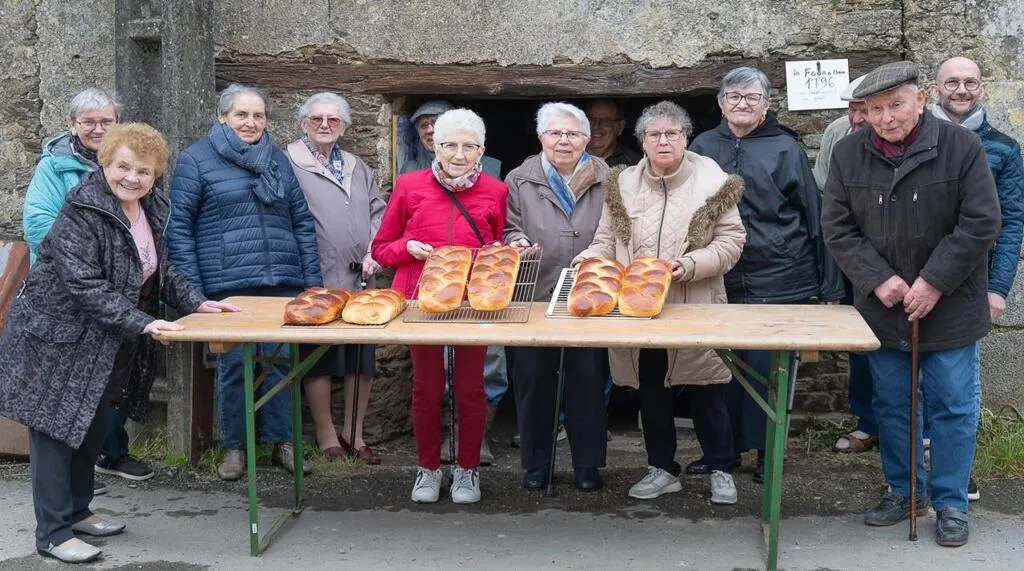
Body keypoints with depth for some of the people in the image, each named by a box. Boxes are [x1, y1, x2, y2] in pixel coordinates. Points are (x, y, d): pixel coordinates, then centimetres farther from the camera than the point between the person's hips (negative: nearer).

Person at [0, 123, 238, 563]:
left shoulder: (149, 209, 4)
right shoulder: (81, 214, -22)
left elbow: (159, 269, 17)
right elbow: (83, 285, -29)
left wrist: (193, 303, 5)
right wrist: (140, 322, -33)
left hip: (105, 344, 8)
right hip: (56, 338, -8)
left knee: (93, 427, 16)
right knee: (56, 428, -2)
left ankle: (77, 511, 32)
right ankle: (52, 534, 5)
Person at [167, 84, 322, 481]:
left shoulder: (278, 160, 16)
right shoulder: (196, 160, 2)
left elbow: (302, 221, 16)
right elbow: (179, 227, -1)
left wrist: (312, 280, 9)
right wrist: (191, 289, -8)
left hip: (282, 284, 3)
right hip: (227, 286, -3)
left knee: (281, 361, 5)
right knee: (233, 366, 1)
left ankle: (281, 440, 18)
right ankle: (234, 446, 15)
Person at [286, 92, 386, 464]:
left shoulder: (358, 169, 19)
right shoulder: (289, 165, -2)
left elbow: (377, 212, 17)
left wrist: (375, 251, 0)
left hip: (359, 280, 6)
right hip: (318, 280, -6)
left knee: (362, 358, 9)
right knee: (320, 358, 2)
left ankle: (354, 432, 22)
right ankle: (326, 434, 14)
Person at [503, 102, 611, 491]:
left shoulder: (606, 181, 7)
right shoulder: (520, 180, 7)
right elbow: (510, 229, 9)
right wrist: (517, 241, -14)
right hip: (535, 298, 0)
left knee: (588, 380, 4)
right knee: (533, 379, 4)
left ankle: (587, 462, 17)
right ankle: (535, 462, 18)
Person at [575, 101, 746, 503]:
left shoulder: (713, 181, -4)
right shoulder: (623, 184, 6)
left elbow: (731, 241, -4)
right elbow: (607, 242, 9)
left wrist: (692, 264, -18)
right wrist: (588, 259, -12)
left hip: (696, 307, -3)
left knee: (707, 393, 4)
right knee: (651, 390, 12)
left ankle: (721, 470, 21)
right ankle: (662, 469, 26)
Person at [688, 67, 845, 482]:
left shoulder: (784, 148, -1)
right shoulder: (704, 148, 6)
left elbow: (815, 215, -1)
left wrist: (830, 286, -3)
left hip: (779, 280, -3)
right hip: (723, 279, 3)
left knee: (768, 366, 2)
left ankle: (766, 449, 16)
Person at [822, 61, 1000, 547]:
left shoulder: (961, 147, -9)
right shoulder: (849, 153, -1)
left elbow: (981, 224, -11)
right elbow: (837, 227, -1)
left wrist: (934, 283, -16)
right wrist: (877, 280, -12)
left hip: (948, 308, -3)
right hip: (882, 307, 3)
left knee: (953, 407, 3)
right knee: (891, 405, 13)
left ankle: (950, 503, 17)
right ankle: (904, 491, 29)